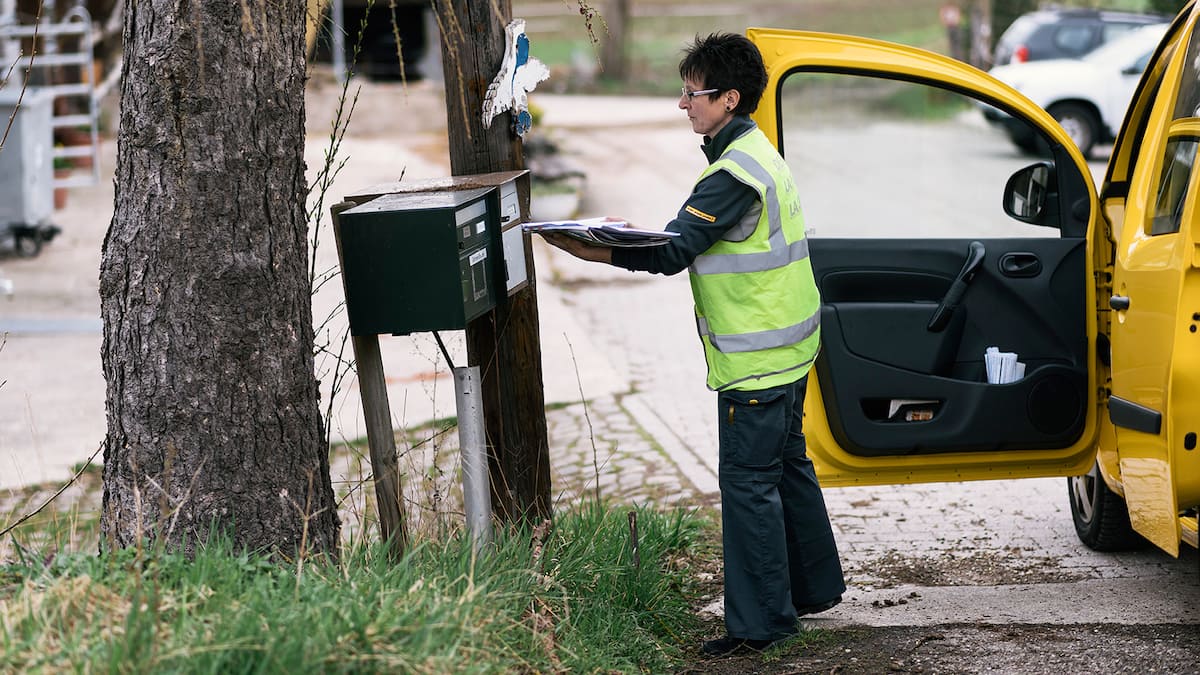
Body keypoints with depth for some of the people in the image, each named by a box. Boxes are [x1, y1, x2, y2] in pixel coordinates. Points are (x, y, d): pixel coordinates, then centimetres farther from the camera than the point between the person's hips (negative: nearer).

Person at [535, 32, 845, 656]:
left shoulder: (733, 173, -21)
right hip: (787, 348, 10)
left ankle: (759, 621, 0)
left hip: (756, 360, -10)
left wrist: (598, 252, -30)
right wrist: (636, 235, 7)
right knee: (787, 466, 20)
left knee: (748, 483, -5)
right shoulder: (760, 154, 12)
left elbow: (674, 252, -25)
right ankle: (815, 587, 32)